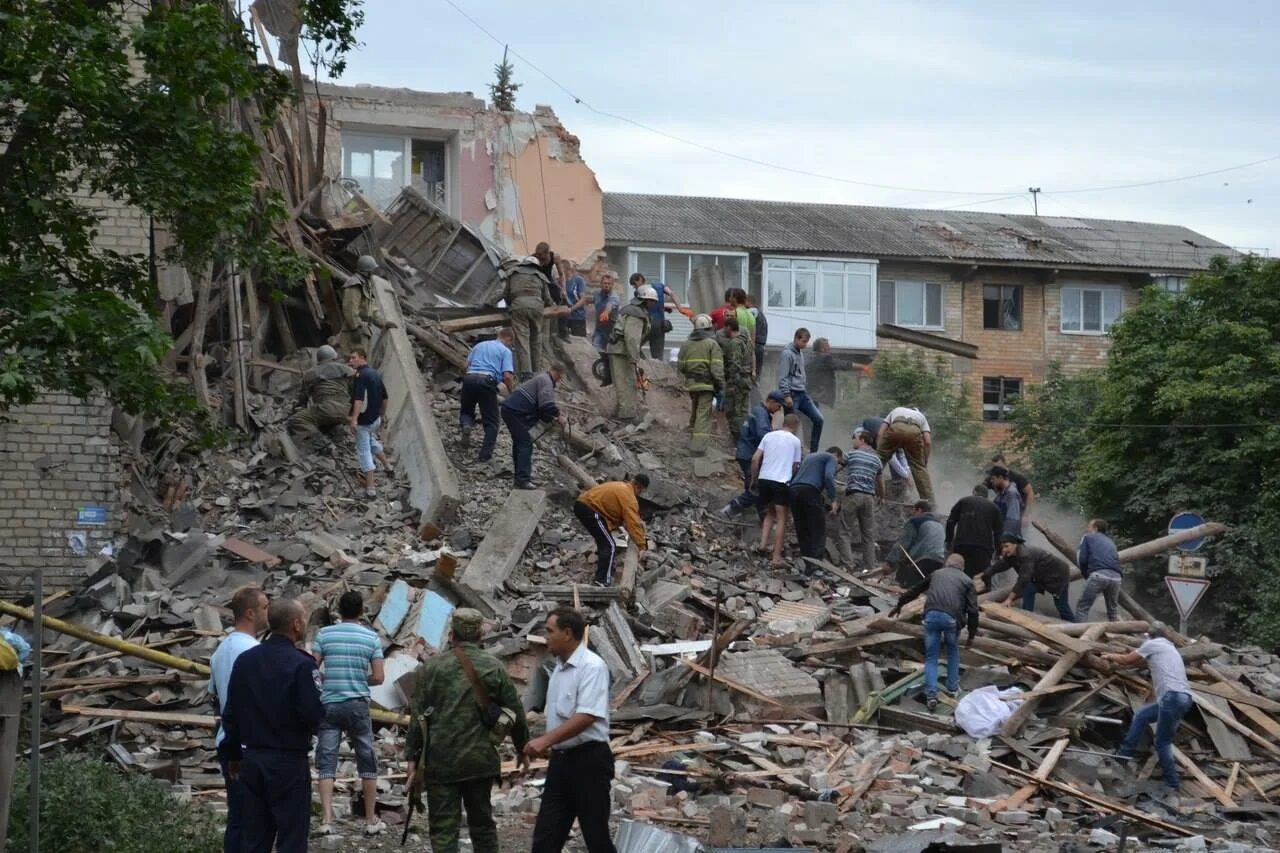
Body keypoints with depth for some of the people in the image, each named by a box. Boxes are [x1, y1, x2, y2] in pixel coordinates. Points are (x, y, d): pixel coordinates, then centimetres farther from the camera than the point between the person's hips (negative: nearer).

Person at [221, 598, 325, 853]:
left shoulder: (244, 660, 5)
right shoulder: (301, 665, -15)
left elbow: (230, 713, 9)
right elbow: (313, 714, -20)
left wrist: (234, 754, 19)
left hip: (253, 759, 6)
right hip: (289, 762, -6)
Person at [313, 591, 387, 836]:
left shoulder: (324, 634, 0)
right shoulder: (372, 637, 0)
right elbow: (378, 678, -2)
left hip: (329, 704, 0)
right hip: (358, 704, 0)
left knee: (326, 762, 2)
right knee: (367, 761, 11)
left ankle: (327, 820, -8)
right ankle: (371, 820, 17)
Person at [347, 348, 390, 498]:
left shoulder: (361, 375, -18)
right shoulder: (375, 373, 10)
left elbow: (359, 398, -31)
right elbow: (384, 397, 20)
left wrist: (354, 419, -38)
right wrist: (383, 413, 34)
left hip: (364, 420, -9)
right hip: (376, 418, 9)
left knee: (364, 452, -4)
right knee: (371, 440, 34)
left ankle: (370, 488, -7)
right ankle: (387, 465, 47)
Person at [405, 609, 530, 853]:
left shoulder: (431, 667, -2)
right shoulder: (494, 667, 1)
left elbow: (417, 716, -3)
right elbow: (515, 713, 5)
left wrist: (412, 757, 3)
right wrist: (522, 749, 19)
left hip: (440, 762, -2)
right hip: (480, 760, 2)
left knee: (443, 829, 0)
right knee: (482, 824, 16)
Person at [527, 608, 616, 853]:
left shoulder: (592, 667, -15)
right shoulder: (559, 667, 13)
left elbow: (586, 717, -26)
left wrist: (545, 740, -31)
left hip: (589, 760, -8)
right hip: (561, 760, 8)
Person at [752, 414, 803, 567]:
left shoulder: (769, 436, 13)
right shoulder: (795, 441, 7)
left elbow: (755, 459, 7)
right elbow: (796, 466, 7)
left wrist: (753, 479, 16)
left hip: (764, 478, 3)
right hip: (782, 480, -3)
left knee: (770, 512, 23)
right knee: (781, 518, 2)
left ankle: (763, 543, 5)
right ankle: (777, 557, -2)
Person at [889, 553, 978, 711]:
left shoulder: (936, 574, 26)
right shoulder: (967, 581, 18)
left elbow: (914, 591, 35)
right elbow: (973, 610, 8)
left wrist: (899, 605, 50)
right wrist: (971, 635, 13)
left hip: (931, 615, 1)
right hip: (952, 618, -1)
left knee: (931, 657, 10)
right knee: (953, 652, 26)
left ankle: (931, 695, -2)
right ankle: (952, 688, 29)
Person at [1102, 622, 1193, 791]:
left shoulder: (1152, 644, 5)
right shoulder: (1168, 647, 29)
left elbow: (1127, 660, 13)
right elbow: (1142, 662, 38)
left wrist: (1111, 656, 32)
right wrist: (1118, 659, 46)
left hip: (1173, 697, -9)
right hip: (1180, 697, 9)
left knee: (1163, 742, -3)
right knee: (1141, 715, 21)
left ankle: (1173, 783, -3)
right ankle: (1125, 753, 24)